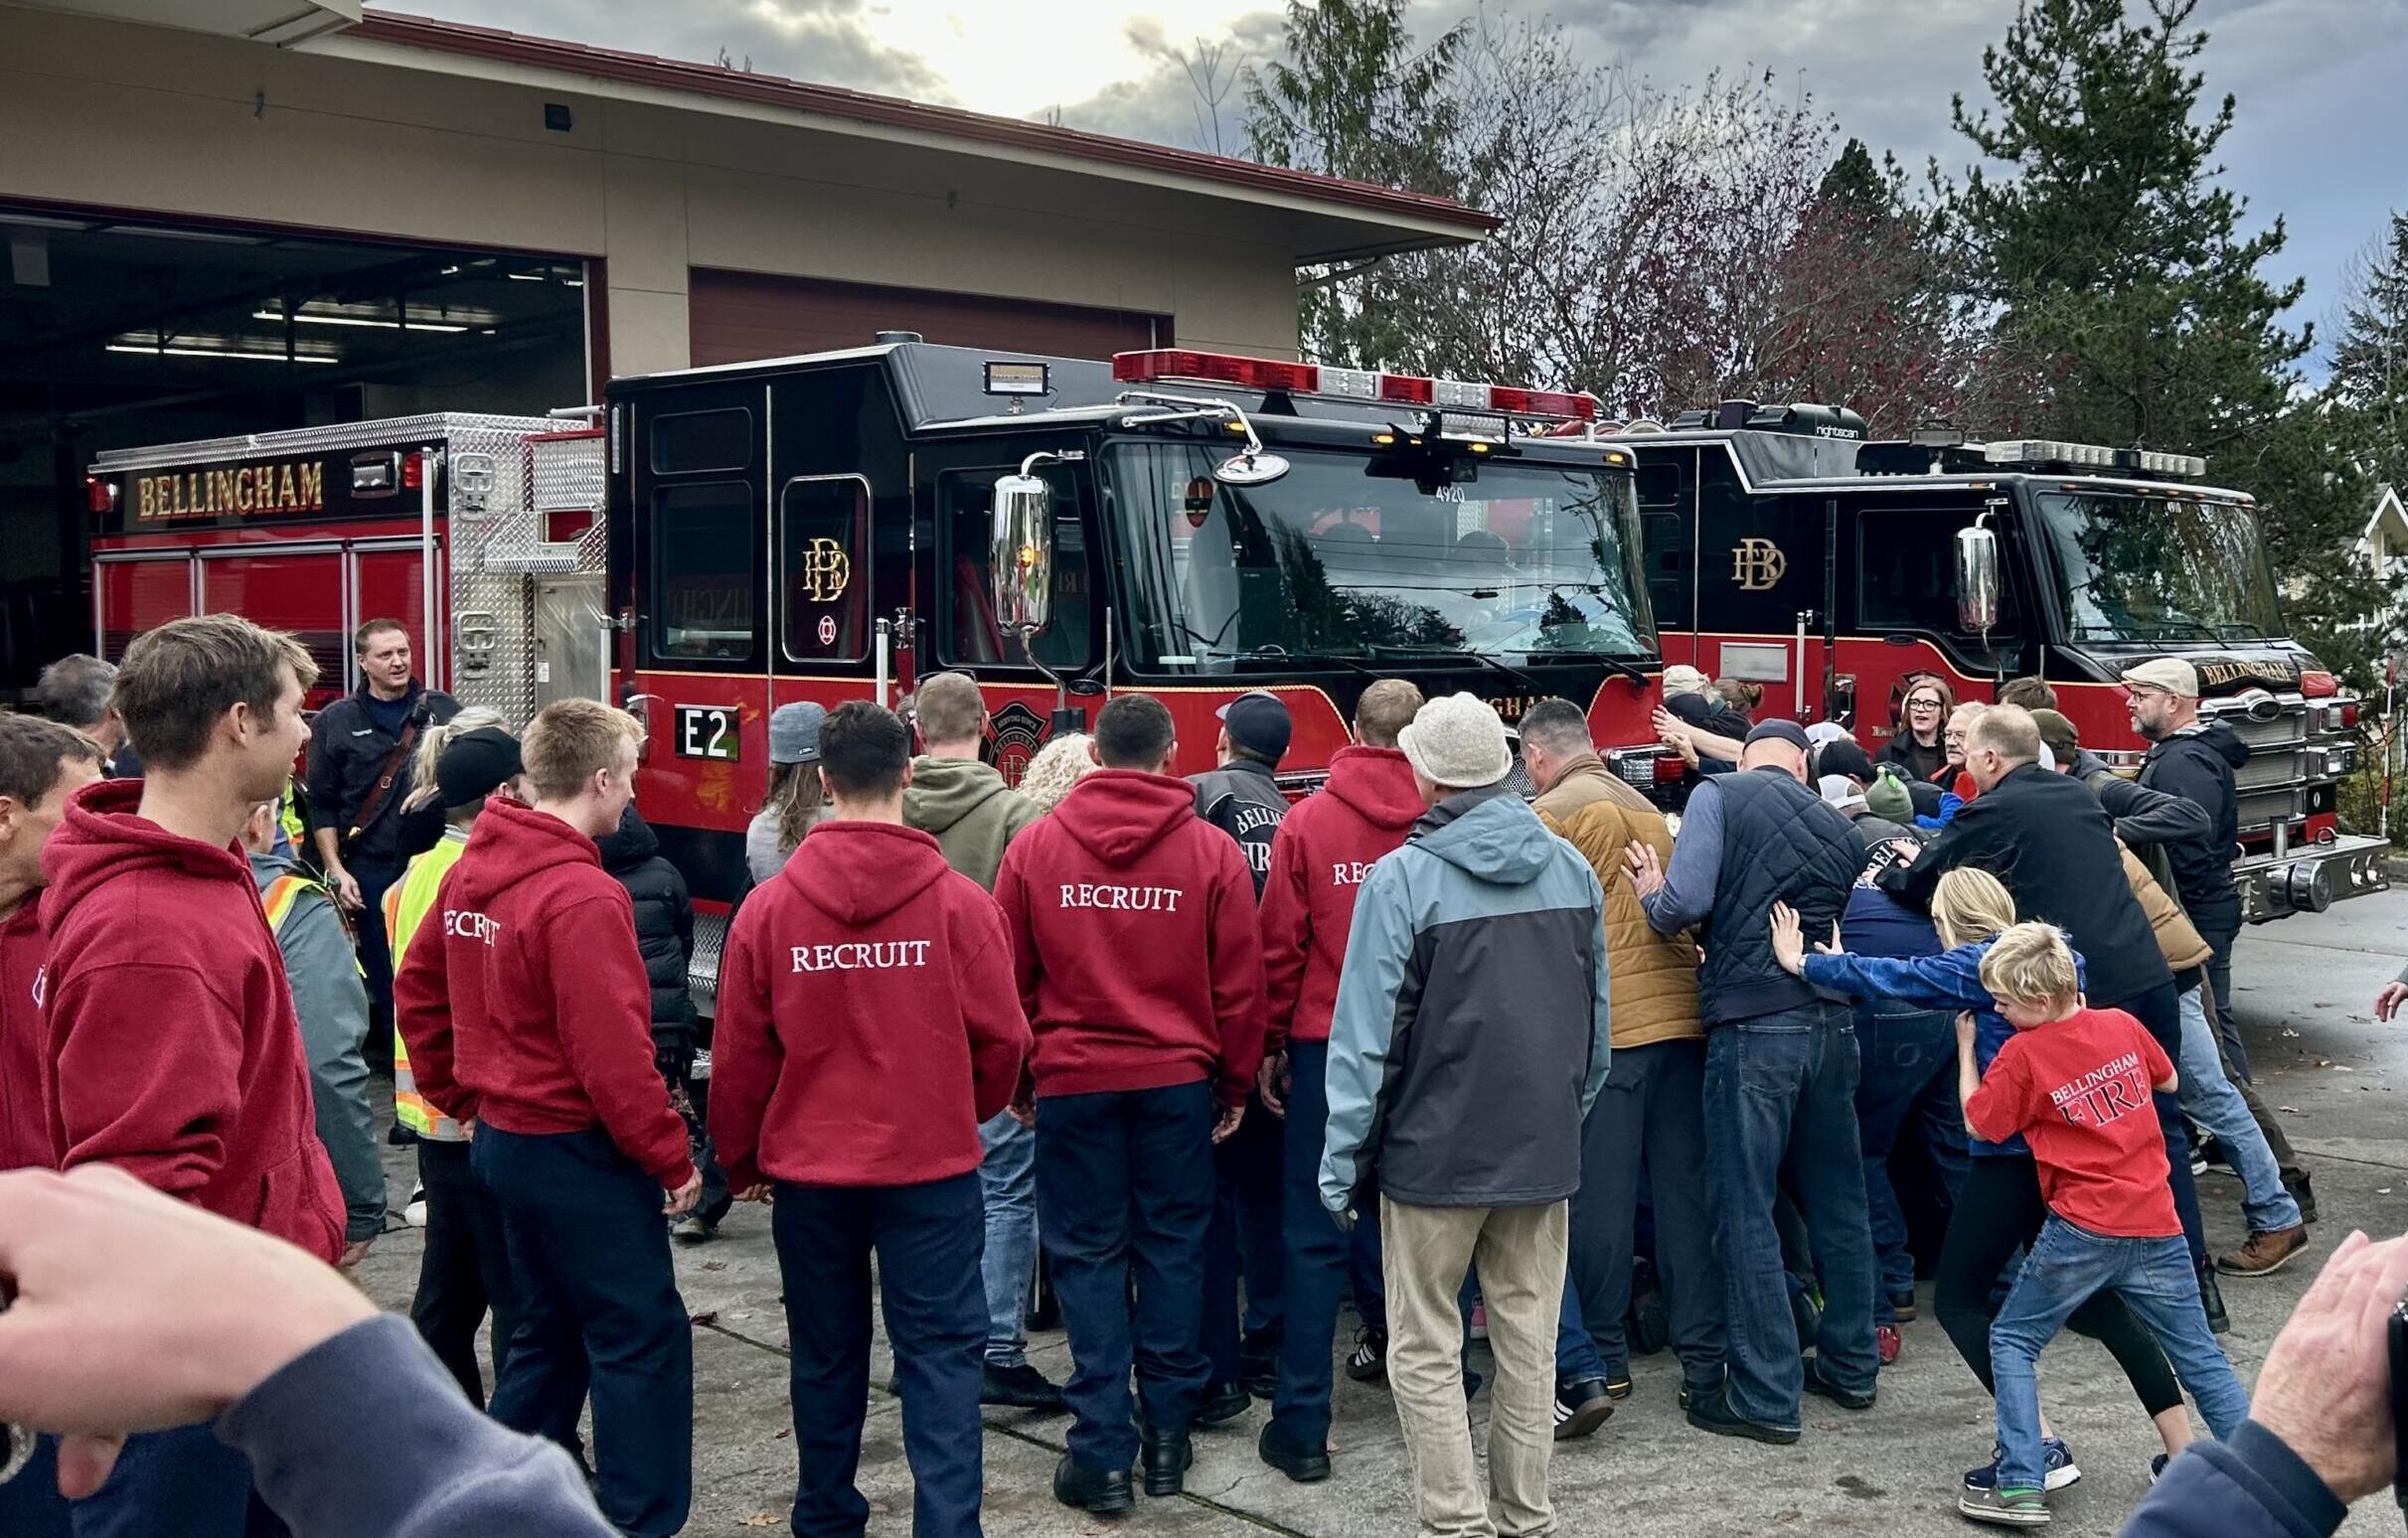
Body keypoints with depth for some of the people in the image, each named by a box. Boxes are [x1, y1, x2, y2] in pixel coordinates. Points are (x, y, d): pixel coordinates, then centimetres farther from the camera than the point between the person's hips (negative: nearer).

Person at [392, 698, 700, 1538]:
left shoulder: (472, 873, 6)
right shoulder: (582, 896, -21)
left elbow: (417, 995, 15)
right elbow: (614, 1054, -22)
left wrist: (463, 1101, 20)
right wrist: (672, 1160, -13)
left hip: (505, 1140, 9)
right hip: (578, 1151, -9)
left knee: (549, 1333, 20)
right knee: (644, 1337, 0)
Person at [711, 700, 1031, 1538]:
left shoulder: (768, 907, -7)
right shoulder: (959, 900, -11)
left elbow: (739, 1056, -2)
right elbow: (1002, 1039, -5)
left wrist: (743, 1161, 14)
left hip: (808, 1167, 2)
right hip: (932, 1164, -2)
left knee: (827, 1356, 17)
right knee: (939, 1353, 4)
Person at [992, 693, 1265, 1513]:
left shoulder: (1034, 845, -2)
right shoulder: (1213, 851, -4)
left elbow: (1008, 977, 2)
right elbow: (1239, 985, 0)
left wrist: (1018, 1080, 13)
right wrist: (1234, 1085, 11)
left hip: (1071, 1079, 0)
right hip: (1178, 1080, 0)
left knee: (1088, 1258, 5)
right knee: (1171, 1249, 11)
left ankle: (1103, 1454, 6)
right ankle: (1168, 1434, 18)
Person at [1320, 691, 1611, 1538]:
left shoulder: (1403, 878, -13)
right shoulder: (1571, 867, 2)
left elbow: (1368, 1033, -14)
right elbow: (1598, 1017, 9)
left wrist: (1343, 1155, -7)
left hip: (1436, 1151, -5)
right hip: (1544, 1149, 5)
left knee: (1426, 1350, 6)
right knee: (1528, 1341, 13)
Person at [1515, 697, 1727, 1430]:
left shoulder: (1549, 816, -3)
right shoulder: (1647, 809, 17)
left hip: (1605, 1026, -6)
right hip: (1681, 1013, 6)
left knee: (1600, 1196, 3)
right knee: (1686, 1190, 8)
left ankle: (1598, 1361, 10)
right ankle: (1704, 1360, 12)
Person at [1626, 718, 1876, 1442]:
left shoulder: (1721, 796, -2)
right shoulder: (1838, 828, 12)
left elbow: (1686, 901, -13)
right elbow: (1840, 924, 14)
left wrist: (1654, 898, 7)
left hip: (1754, 1027, -6)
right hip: (1832, 1023, 6)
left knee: (1746, 1211, 1)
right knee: (1837, 1200, 18)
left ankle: (1766, 1396, 5)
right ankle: (1850, 1366, 30)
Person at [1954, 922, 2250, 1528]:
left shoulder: (2021, 1053, -10)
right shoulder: (2121, 1024, 4)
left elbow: (1978, 1123, 2)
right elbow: (2169, 1082, 21)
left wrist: (1965, 1046, 11)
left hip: (2082, 1233, -4)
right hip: (2157, 1227, 5)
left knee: (2011, 1341, 9)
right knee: (2199, 1355, 14)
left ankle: (2020, 1488, 1)